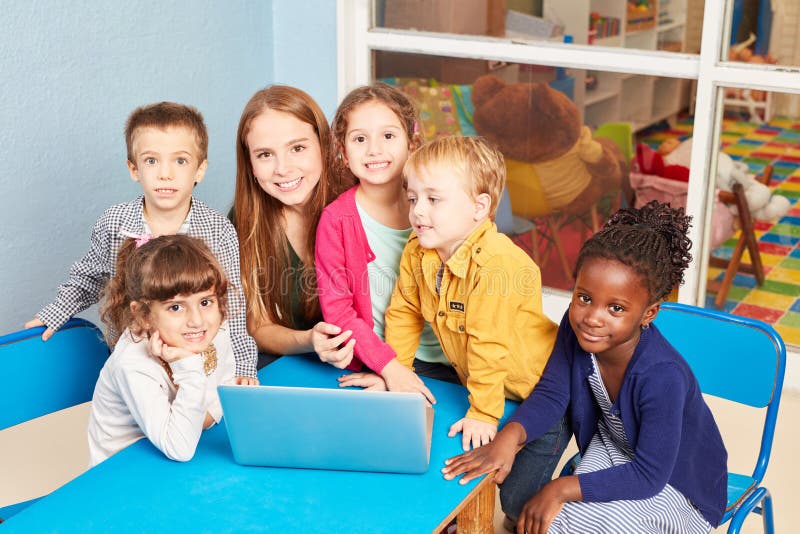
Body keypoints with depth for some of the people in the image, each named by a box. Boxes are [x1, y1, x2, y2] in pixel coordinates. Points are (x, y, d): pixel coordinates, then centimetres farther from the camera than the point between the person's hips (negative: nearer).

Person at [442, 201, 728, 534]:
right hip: (613, 447, 5)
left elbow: (649, 476, -30)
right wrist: (508, 438, -29)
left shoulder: (664, 377, -36)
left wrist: (562, 489, -29)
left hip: (674, 480, -4)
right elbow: (551, 394, -9)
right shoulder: (575, 327, -21)